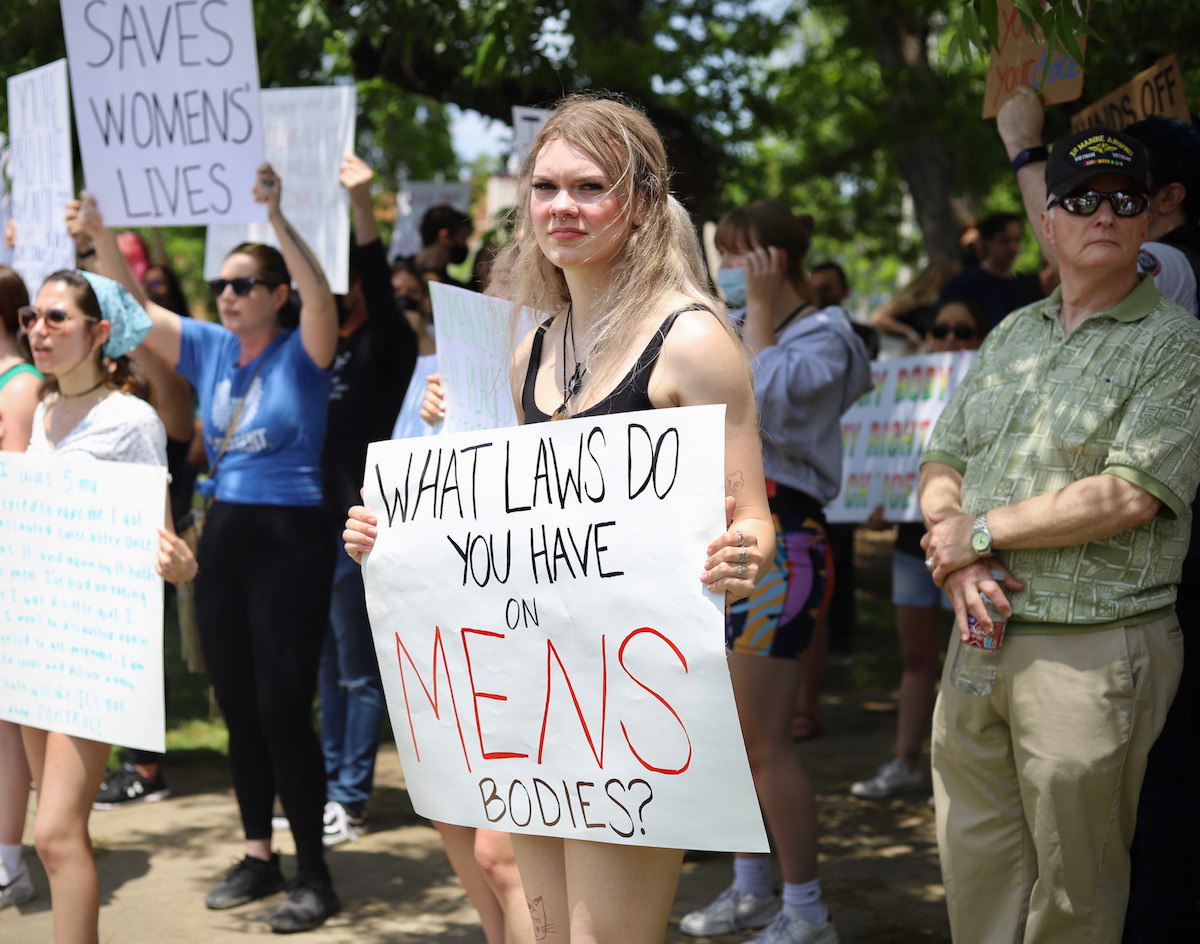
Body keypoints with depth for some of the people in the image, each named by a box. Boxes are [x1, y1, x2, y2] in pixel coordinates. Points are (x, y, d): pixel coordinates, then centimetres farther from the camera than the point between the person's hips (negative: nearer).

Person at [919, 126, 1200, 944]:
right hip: (979, 637, 6)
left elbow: (1130, 496, -15)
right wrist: (957, 560, -7)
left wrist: (980, 532, -10)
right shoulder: (1011, 336, 16)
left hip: (1095, 649, -6)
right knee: (975, 874, 11)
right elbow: (941, 465, 15)